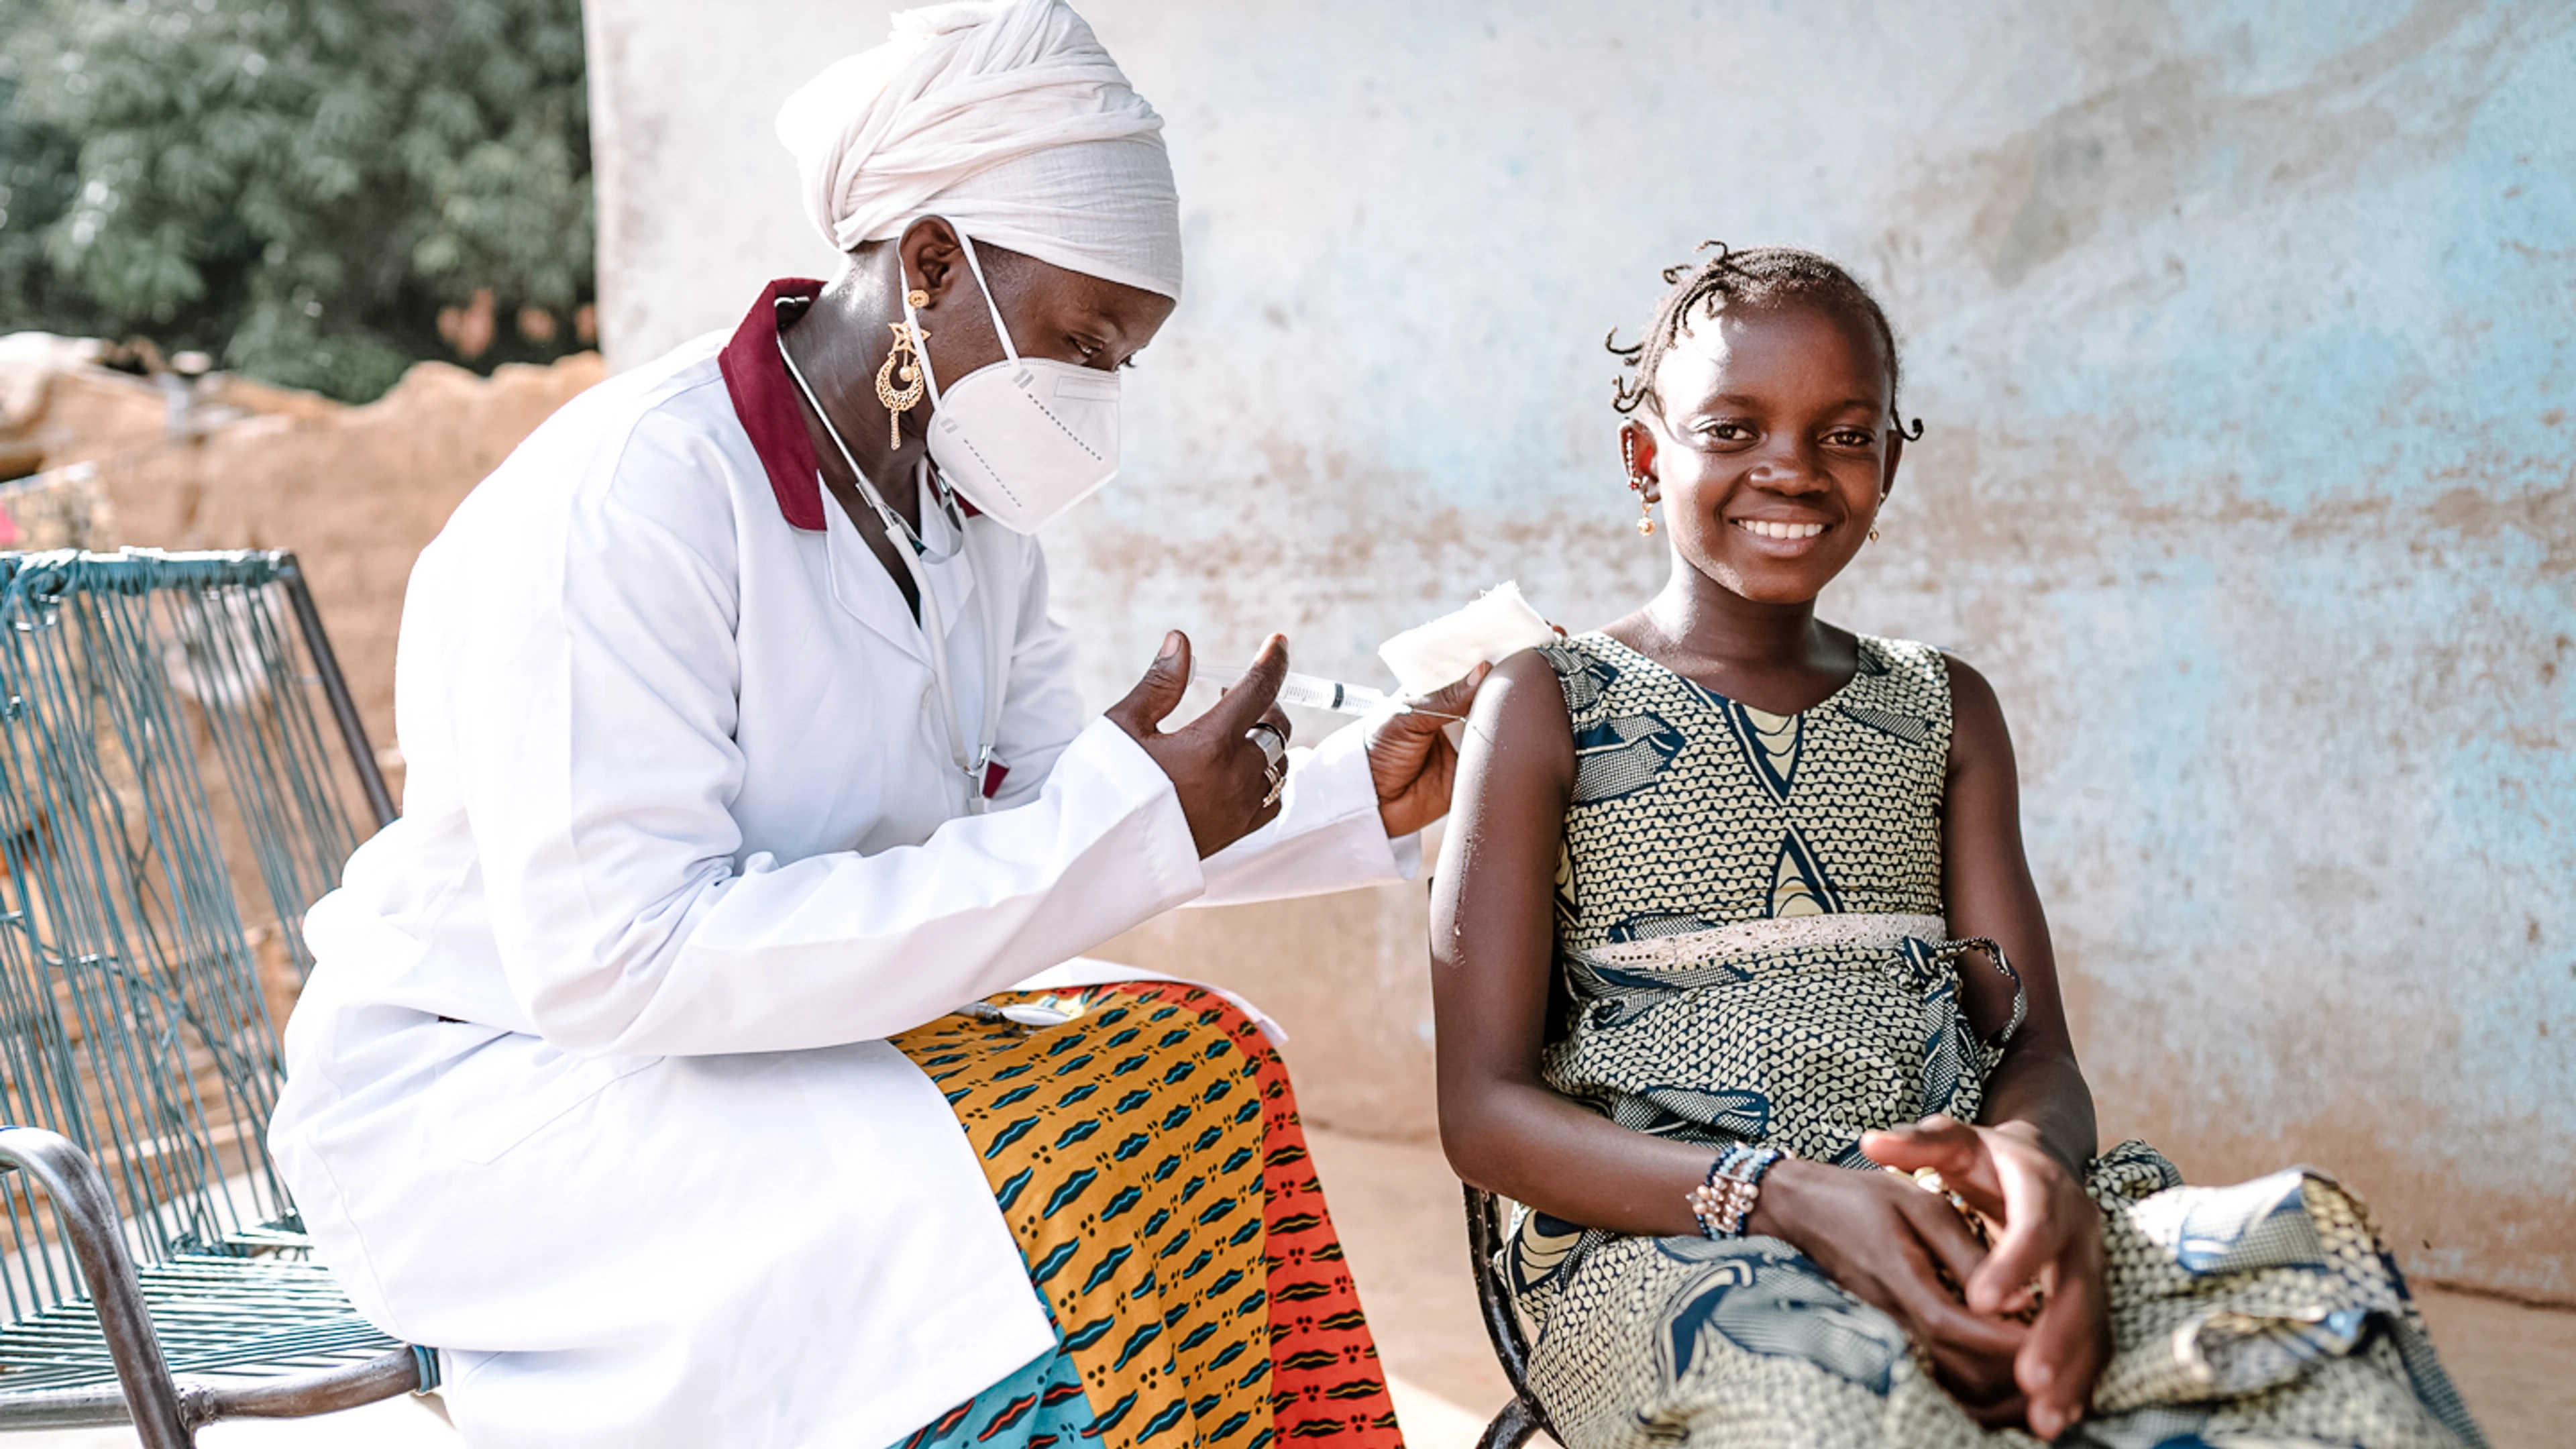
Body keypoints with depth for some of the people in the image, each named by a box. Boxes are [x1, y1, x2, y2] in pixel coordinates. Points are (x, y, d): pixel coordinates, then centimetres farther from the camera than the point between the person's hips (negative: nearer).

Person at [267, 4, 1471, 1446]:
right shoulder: (622, 500, -23)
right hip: (481, 1097, -8)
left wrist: (1358, 795, -4)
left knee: (1199, 1070, -11)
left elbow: (1041, 830, 10)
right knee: (1020, 1215, -28)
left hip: (755, 1041, 8)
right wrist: (1112, 825, -31)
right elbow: (614, 961, -30)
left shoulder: (969, 502, 4)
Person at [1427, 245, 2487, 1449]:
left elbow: (2038, 1054, 11)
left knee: (2311, 1254, -27)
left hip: (1955, 1223, 5)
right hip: (1662, 1242, -5)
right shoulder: (1548, 705, 6)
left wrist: (2032, 1160, -18)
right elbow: (1484, 1107, -3)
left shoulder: (1945, 712, 19)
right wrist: (1783, 1198, -21)